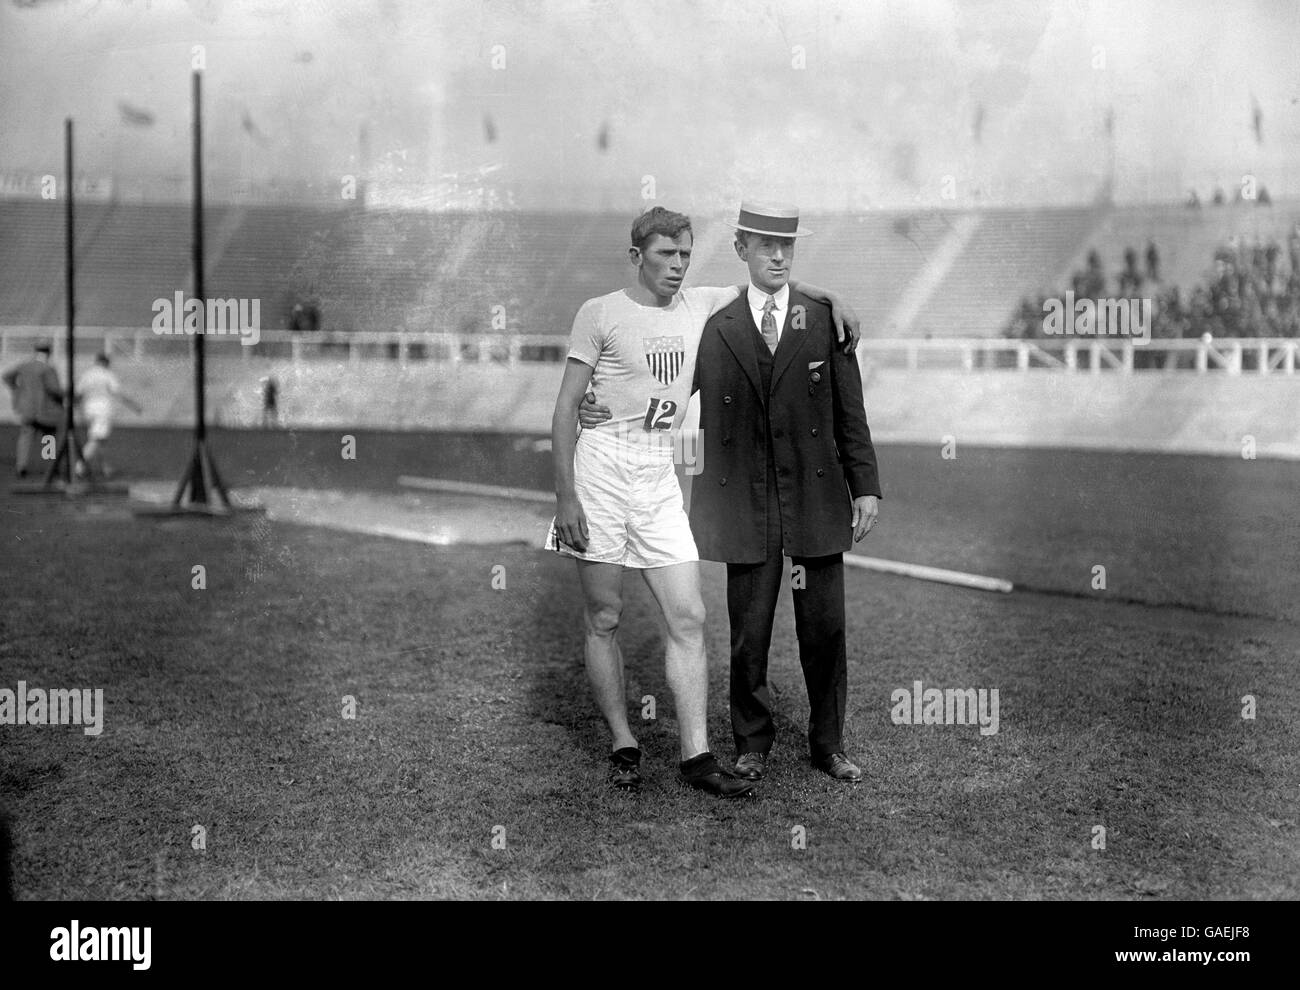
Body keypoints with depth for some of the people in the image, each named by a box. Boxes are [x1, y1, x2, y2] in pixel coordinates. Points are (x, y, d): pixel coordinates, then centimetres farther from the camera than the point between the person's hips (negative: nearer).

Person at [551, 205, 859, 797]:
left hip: (659, 476, 4)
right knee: (604, 618, 2)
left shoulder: (700, 306, 11)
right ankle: (623, 745, 15)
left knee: (688, 616, -2)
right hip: (602, 465, -4)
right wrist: (565, 497, -11)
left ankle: (696, 756, 2)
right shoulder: (600, 314, -2)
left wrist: (826, 297, 9)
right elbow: (566, 408, -4)